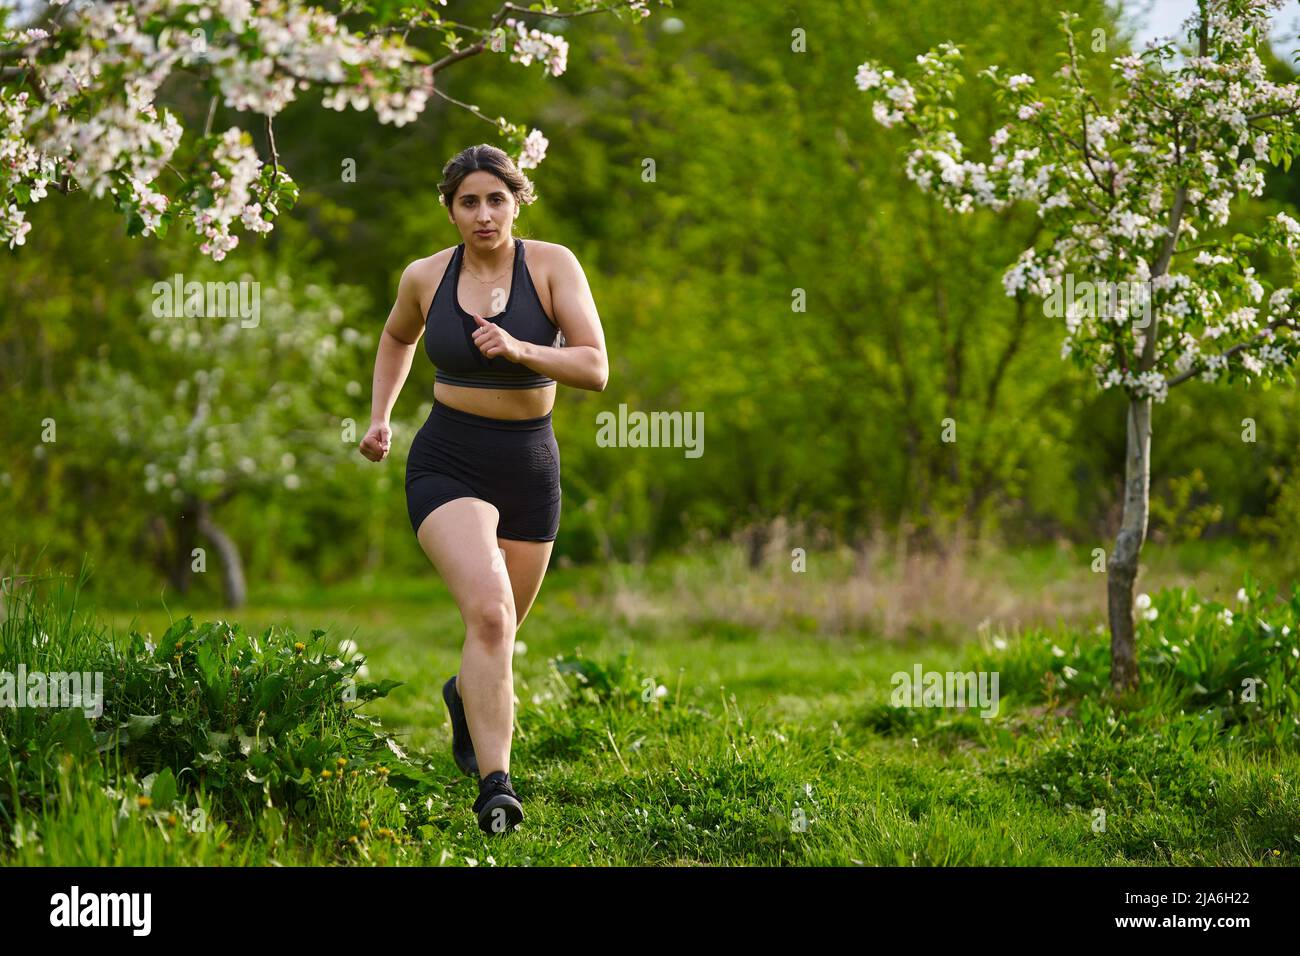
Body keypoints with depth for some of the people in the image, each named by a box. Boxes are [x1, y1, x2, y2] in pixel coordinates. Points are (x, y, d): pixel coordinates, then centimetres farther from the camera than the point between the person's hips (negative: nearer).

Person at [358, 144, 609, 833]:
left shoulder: (552, 265, -6)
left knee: (499, 634, 17)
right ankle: (495, 787, -27)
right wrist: (379, 417, 13)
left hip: (530, 467, 2)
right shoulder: (426, 277, 0)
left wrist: (521, 350, -28)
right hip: (447, 466, -2)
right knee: (488, 613, -26)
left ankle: (465, 697, 54)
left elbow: (596, 369, -13)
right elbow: (397, 338, 23)